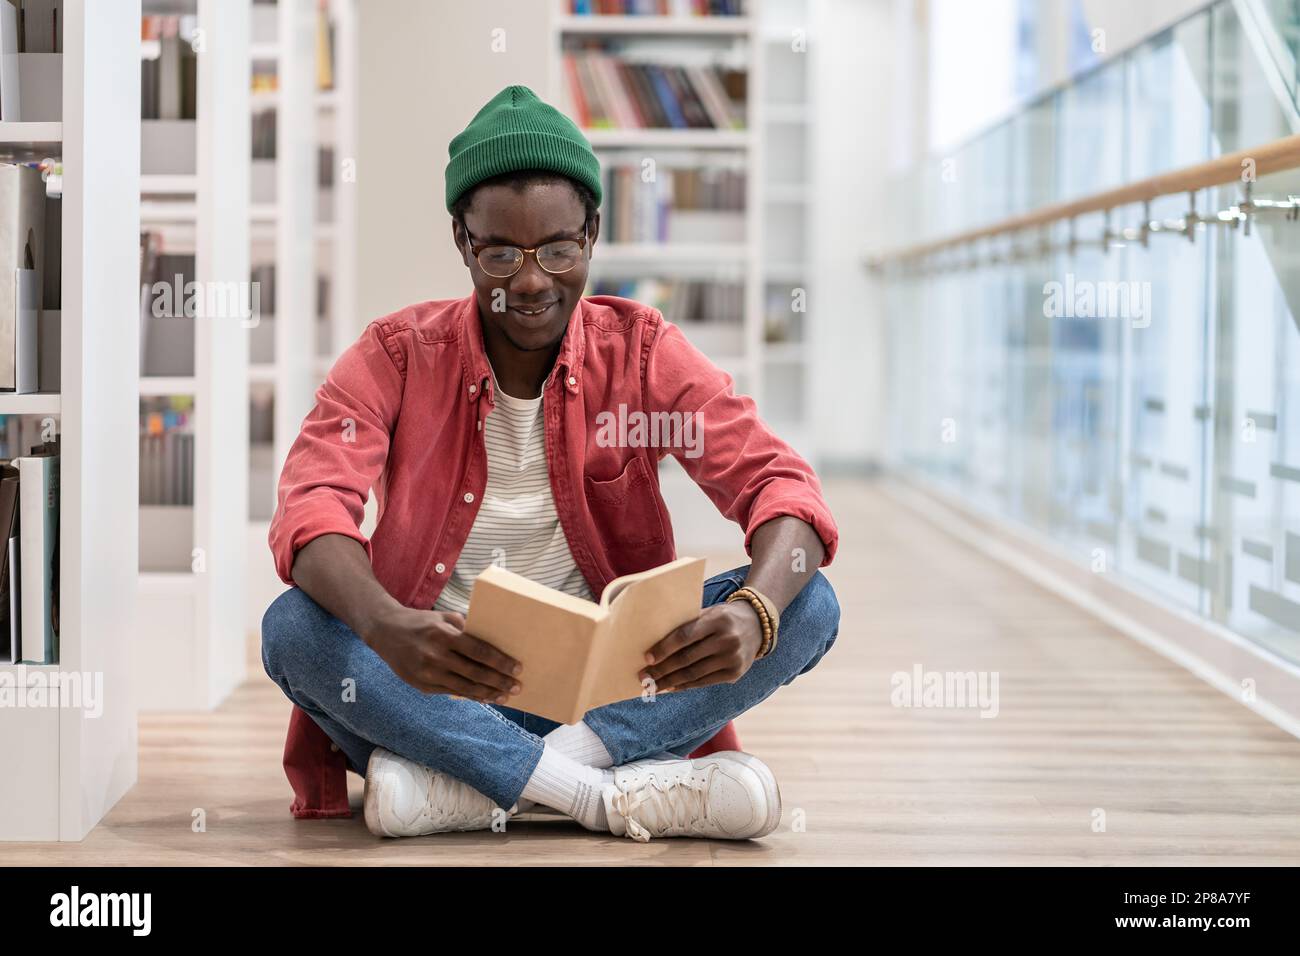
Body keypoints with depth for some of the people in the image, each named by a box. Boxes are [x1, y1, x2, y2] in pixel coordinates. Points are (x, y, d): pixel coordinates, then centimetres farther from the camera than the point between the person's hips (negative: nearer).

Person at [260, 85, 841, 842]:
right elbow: (312, 508, -18)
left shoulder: (641, 350, 1)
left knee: (809, 606, -22)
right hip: (443, 689, -1)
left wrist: (754, 611, -34)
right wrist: (387, 628, -41)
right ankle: (623, 793, -32)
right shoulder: (398, 355, -2)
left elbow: (780, 484, -9)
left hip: (605, 687, 1)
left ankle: (463, 788, -29)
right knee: (294, 628, -29)